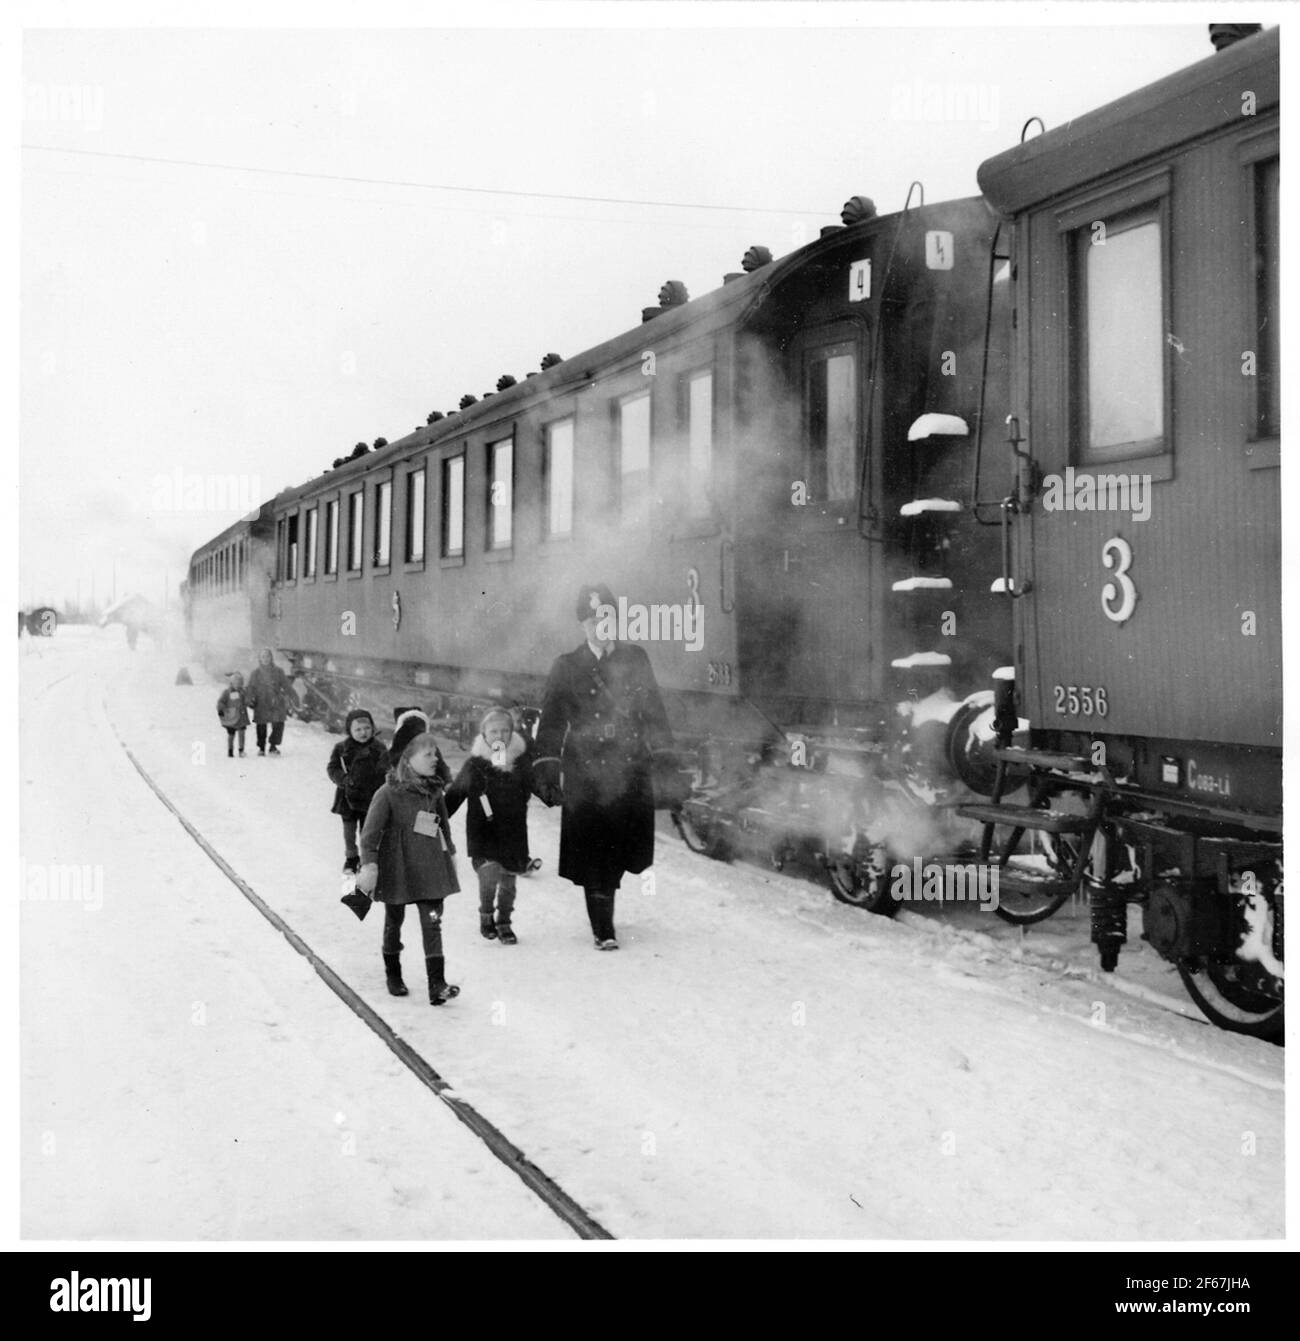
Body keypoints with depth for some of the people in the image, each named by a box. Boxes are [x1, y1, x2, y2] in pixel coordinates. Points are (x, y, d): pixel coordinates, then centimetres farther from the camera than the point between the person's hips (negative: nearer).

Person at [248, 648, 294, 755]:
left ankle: (273, 746, 9)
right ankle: (261, 747, 19)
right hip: (261, 705, 0)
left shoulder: (278, 672, 6)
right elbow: (250, 688, 1)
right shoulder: (256, 673, 4)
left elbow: (286, 686, 7)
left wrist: (290, 697, -4)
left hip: (276, 703, 0)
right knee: (261, 726, 3)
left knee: (278, 724, -8)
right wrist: (250, 699, -13)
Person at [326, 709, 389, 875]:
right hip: (348, 796, 0)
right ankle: (351, 858, 27)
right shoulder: (342, 748, -5)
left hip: (371, 797, 0)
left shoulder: (379, 749, -4)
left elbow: (385, 771, -3)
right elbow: (332, 768, -2)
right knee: (349, 829, 10)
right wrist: (344, 779, -19)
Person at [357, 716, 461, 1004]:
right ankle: (393, 975, 34)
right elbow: (370, 833, -17)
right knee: (394, 923, 15)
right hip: (397, 869, -3)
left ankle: (437, 984, -6)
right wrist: (369, 866, -23)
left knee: (432, 923, -5)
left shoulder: (434, 791, 0)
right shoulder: (388, 794, -16)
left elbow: (444, 826, 15)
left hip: (430, 867, 4)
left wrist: (450, 852, 21)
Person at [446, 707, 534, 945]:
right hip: (483, 829, -2)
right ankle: (486, 915, 8)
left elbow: (529, 789, 15)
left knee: (508, 879, 10)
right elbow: (454, 795, 4)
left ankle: (504, 923, 31)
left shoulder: (522, 759, 0)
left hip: (514, 830, 2)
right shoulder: (474, 764, -4)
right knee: (489, 872, -18)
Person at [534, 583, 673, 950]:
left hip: (631, 768, 2)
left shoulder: (635, 659, 10)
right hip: (585, 773, -2)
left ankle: (603, 913, 30)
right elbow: (551, 721, 2)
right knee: (593, 853, -4)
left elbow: (654, 712, 14)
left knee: (622, 848, 5)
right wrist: (546, 767, -6)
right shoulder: (567, 667, 4)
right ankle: (603, 929, 6)